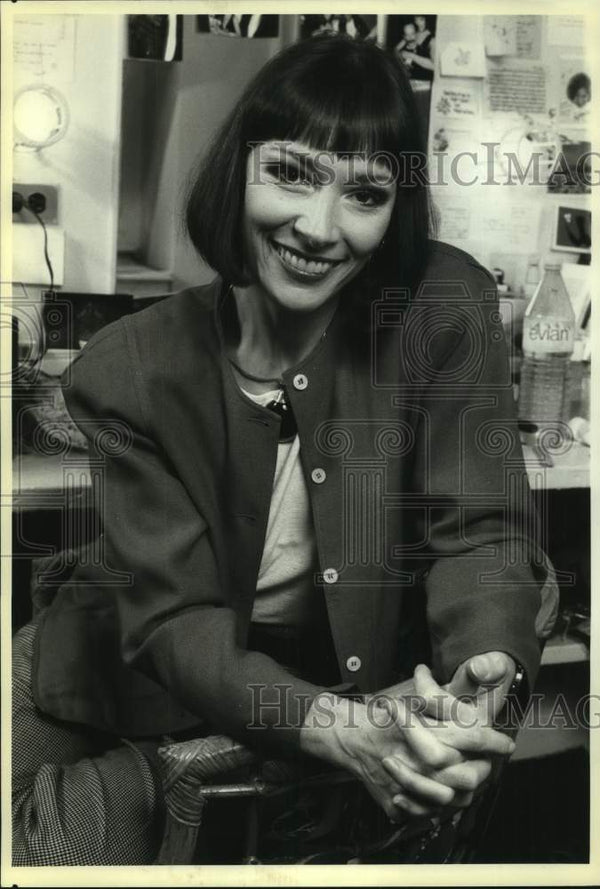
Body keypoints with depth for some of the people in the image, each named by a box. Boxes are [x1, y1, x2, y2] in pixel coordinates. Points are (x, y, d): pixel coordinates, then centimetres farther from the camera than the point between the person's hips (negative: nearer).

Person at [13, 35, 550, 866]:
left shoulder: (448, 307, -17)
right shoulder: (130, 371, -18)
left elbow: (480, 528, -16)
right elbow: (172, 616, -21)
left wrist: (485, 679, -37)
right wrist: (338, 728, -38)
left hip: (374, 670, 3)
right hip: (164, 690, -2)